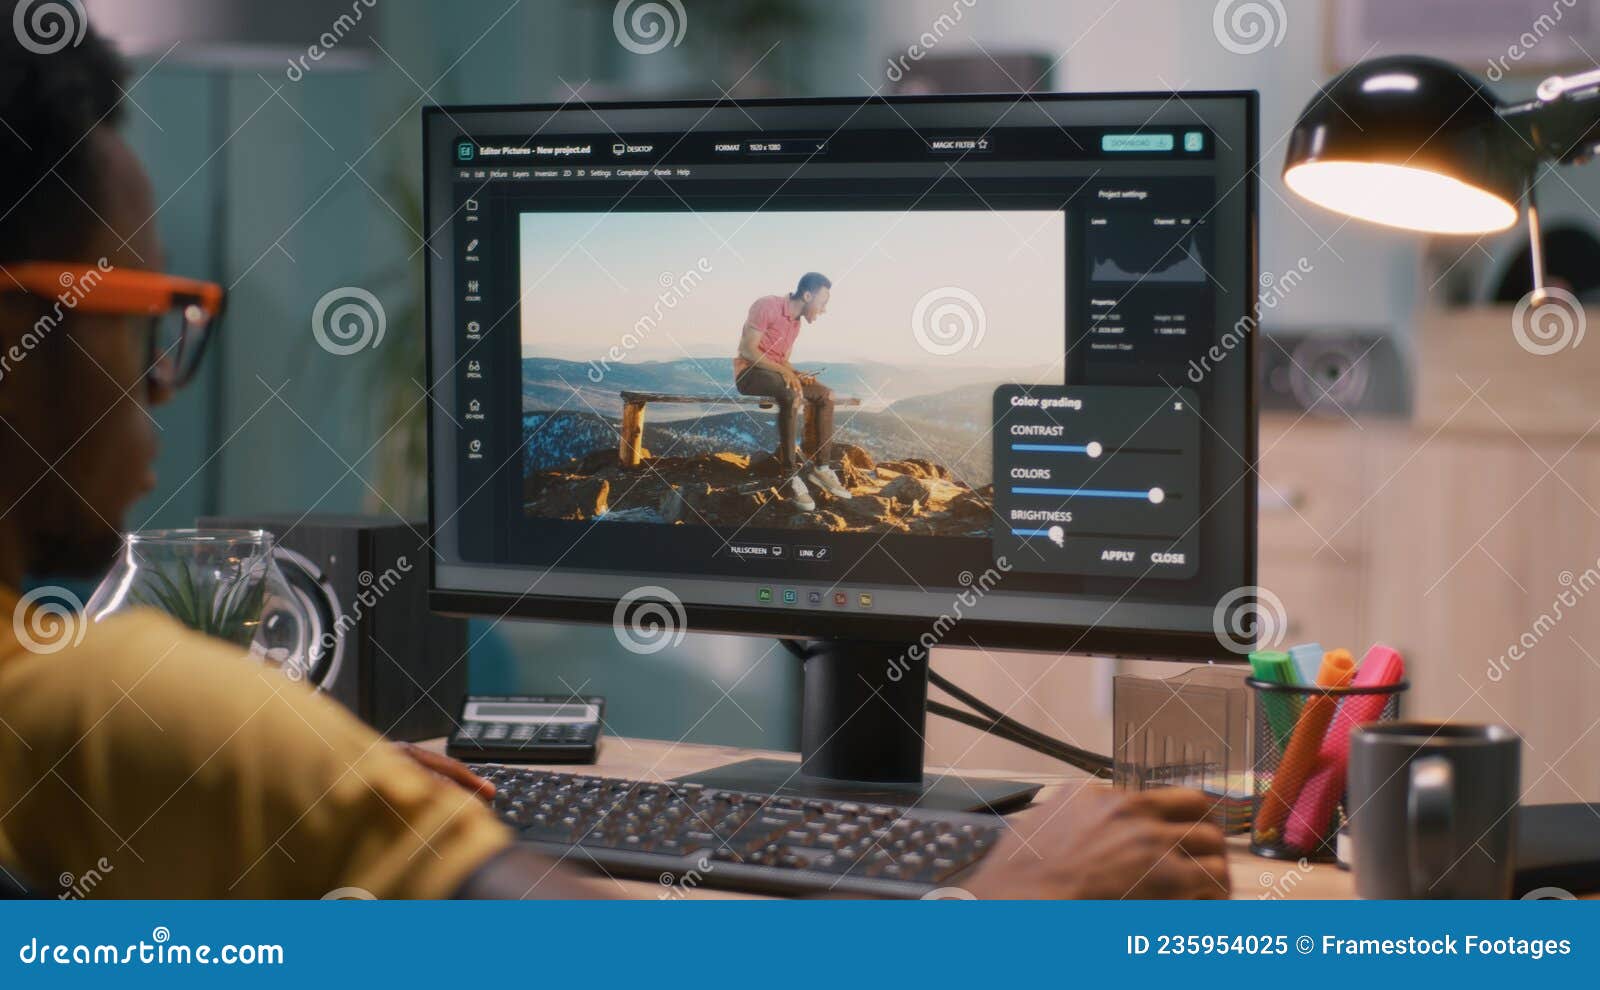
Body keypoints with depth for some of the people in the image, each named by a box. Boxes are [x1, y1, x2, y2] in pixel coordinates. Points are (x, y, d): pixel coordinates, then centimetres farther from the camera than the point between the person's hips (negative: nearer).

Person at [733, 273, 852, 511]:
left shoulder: (795, 323, 13)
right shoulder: (767, 306, -15)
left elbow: (783, 361, 16)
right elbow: (747, 350, -21)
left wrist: (798, 375, -6)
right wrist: (783, 370, -26)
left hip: (775, 374, 9)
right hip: (749, 372, -9)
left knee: (826, 394, -1)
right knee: (792, 394, -35)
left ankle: (821, 467, -3)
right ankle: (791, 474, -34)